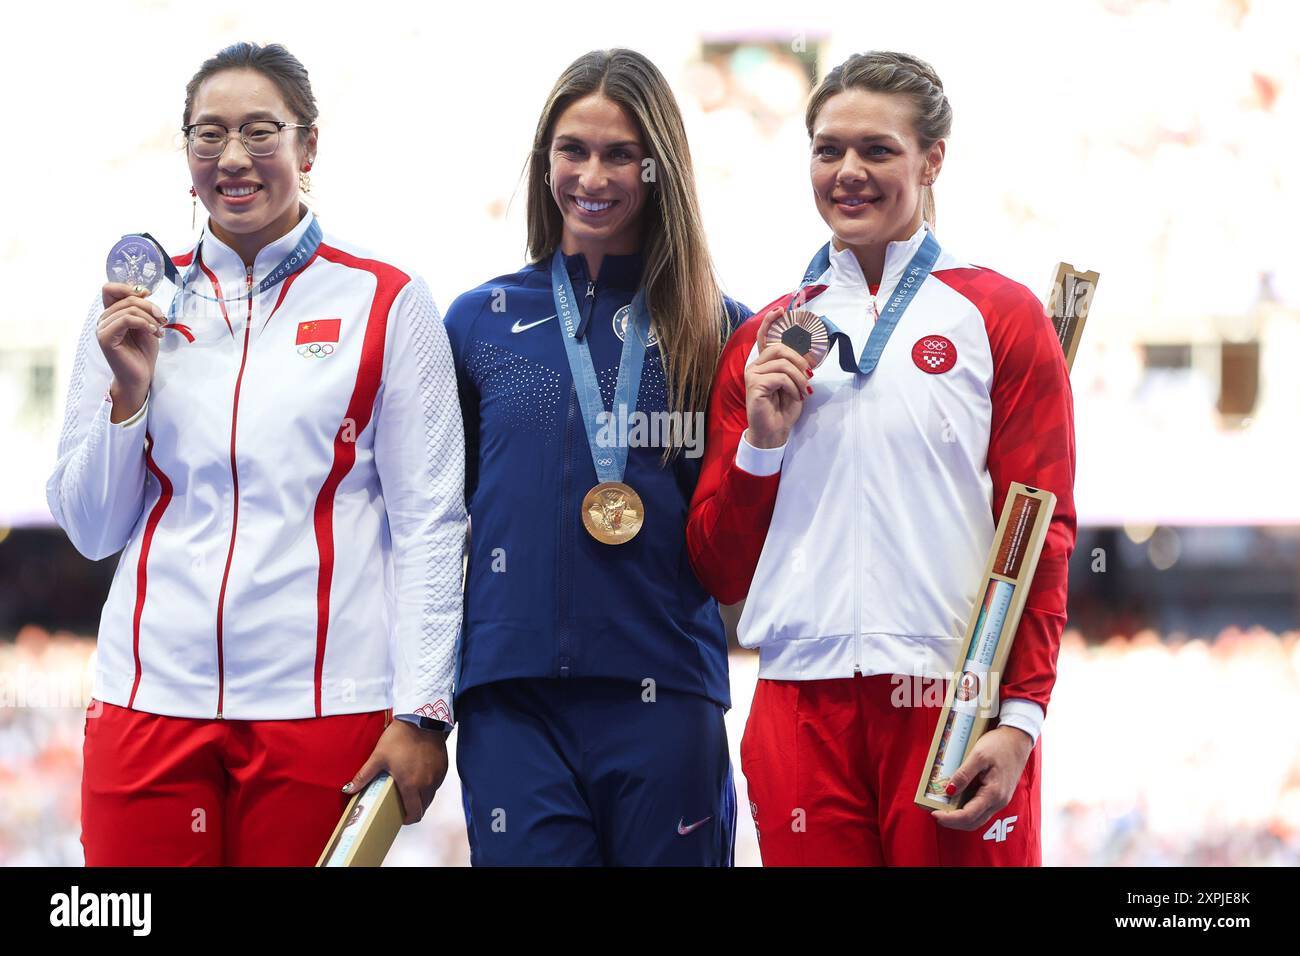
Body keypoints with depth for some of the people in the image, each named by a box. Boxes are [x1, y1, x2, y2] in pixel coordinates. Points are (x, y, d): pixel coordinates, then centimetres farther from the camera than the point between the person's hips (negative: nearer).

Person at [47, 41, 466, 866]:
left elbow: (429, 523, 0)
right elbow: (92, 533, 12)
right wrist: (129, 390, -3)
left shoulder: (384, 303, 3)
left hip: (320, 704, -2)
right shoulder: (138, 304, 11)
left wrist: (422, 711, -7)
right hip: (152, 698, 2)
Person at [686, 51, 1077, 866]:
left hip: (955, 704, -3)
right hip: (802, 709, 3)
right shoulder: (765, 340, 13)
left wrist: (1020, 719, -9)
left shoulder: (1000, 317, 4)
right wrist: (760, 444, -2)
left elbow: (1043, 537, 0)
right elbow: (721, 570, 14)